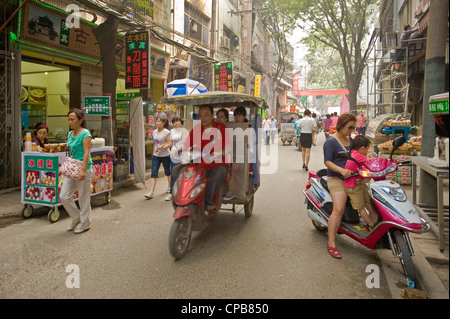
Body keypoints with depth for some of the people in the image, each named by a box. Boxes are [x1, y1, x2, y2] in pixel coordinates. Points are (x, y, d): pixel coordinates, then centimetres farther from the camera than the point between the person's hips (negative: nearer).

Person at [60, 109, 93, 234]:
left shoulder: (85, 134, -11)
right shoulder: (70, 134, 13)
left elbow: (86, 153, -19)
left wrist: (83, 170, -26)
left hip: (83, 169, -8)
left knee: (83, 198, 3)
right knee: (64, 196, 7)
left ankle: (85, 224, 19)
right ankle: (76, 217, 27)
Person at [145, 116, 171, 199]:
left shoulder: (167, 132, -11)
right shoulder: (154, 132, 8)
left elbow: (170, 144, -15)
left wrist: (161, 147, -28)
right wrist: (154, 150, 16)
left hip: (165, 156, -4)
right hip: (155, 156, 5)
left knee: (167, 172, 14)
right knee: (153, 174, -6)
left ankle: (169, 186, 39)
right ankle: (151, 192, -8)